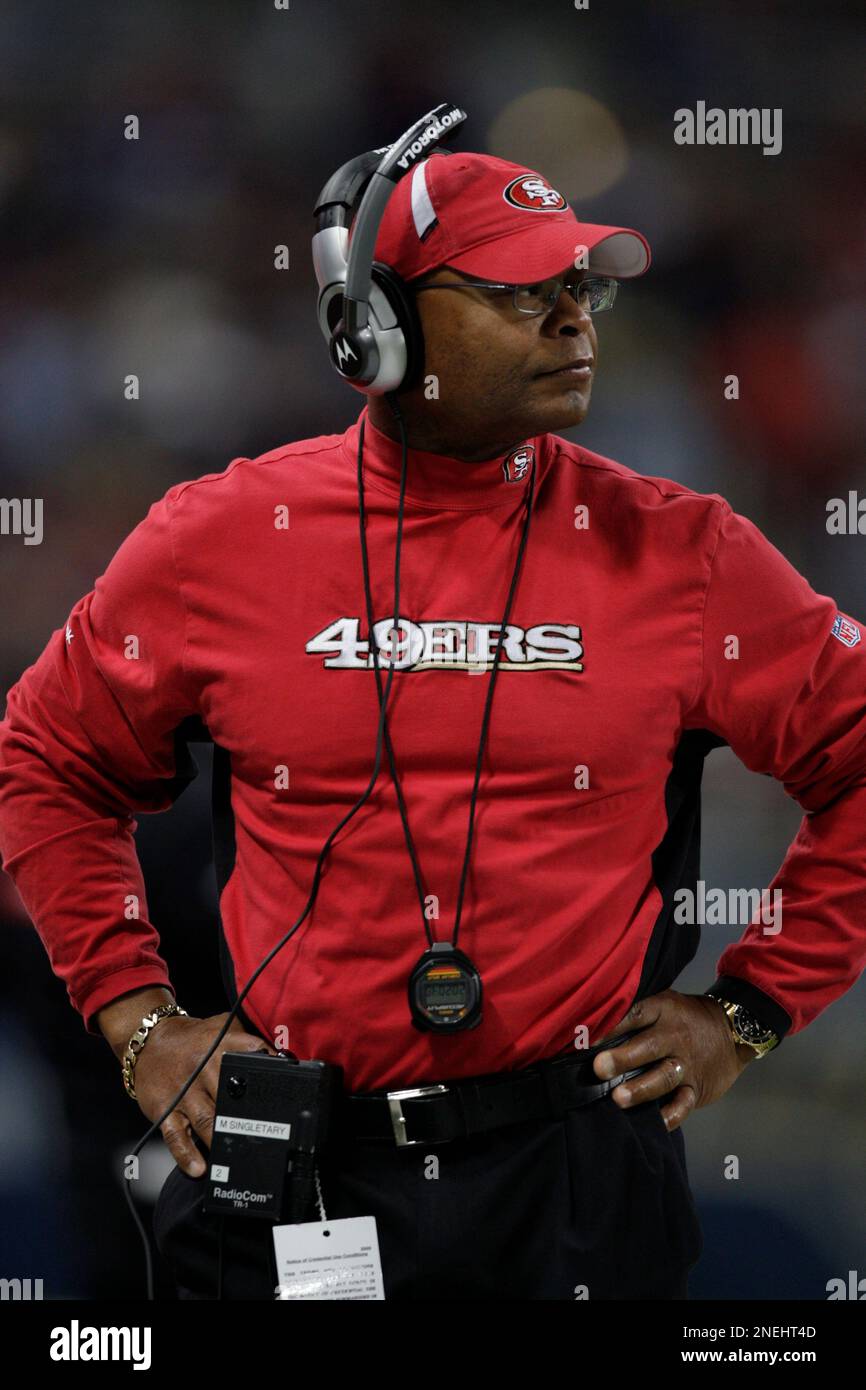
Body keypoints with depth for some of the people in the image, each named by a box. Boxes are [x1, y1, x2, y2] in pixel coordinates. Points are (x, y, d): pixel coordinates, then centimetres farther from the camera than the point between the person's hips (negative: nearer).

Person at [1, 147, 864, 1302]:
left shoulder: (677, 554, -1)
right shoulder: (219, 540, 1)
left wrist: (752, 1012, 3)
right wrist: (137, 1018, 6)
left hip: (575, 1185, 0)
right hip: (292, 1171, 0)